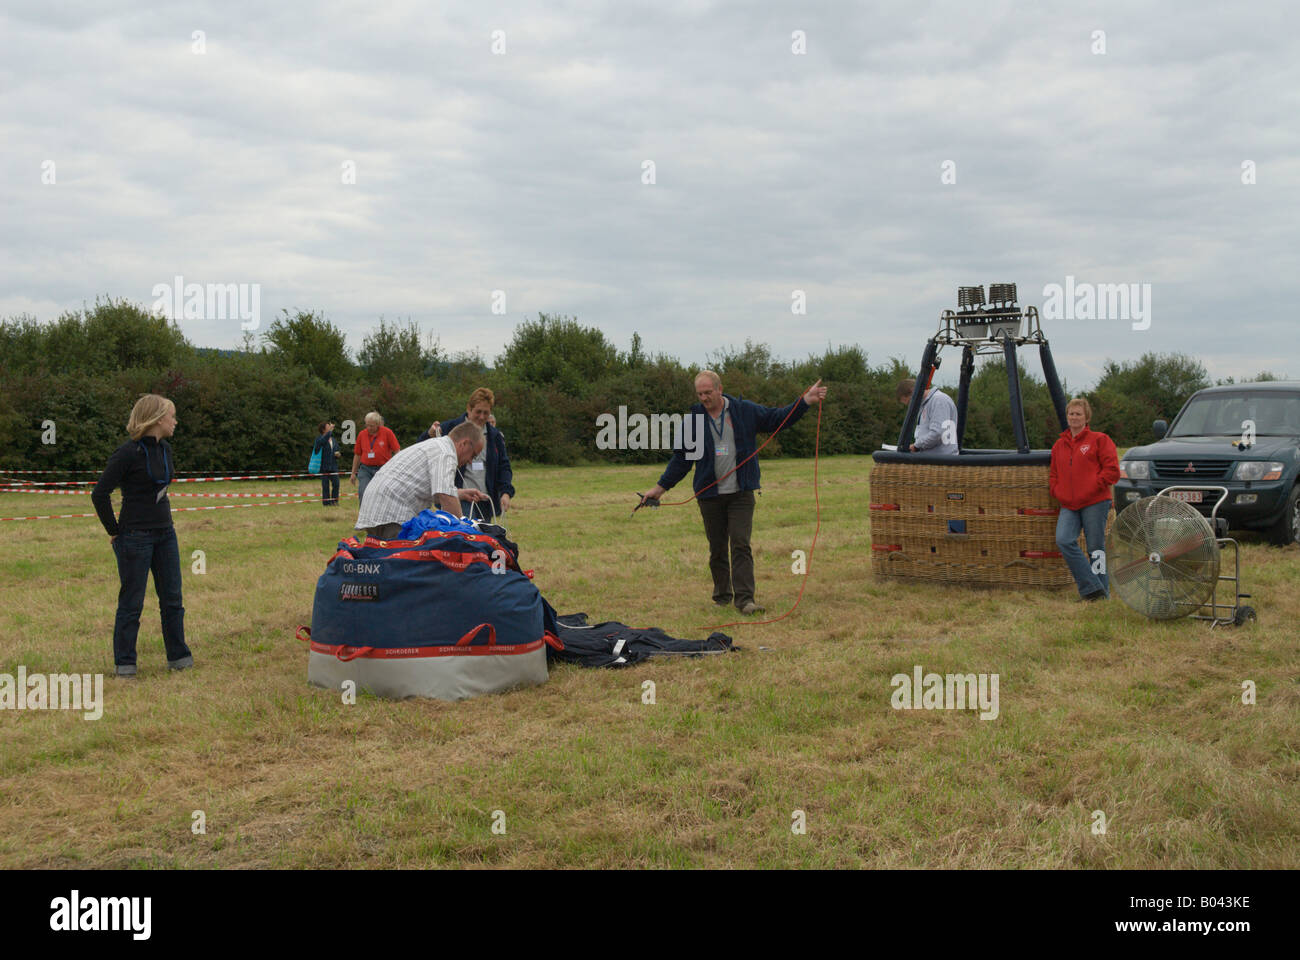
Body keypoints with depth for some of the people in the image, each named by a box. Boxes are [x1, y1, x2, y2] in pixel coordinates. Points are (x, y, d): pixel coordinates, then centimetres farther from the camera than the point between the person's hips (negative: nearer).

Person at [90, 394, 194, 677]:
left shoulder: (165, 449, 7)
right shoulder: (129, 453, -16)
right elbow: (100, 493, -15)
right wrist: (115, 531, -10)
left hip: (165, 534, 7)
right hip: (136, 537, -7)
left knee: (172, 599, 11)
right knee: (131, 602, 2)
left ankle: (178, 656, 21)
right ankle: (124, 663, 14)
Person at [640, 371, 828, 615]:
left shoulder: (746, 411, 2)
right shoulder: (693, 420, 3)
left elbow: (778, 418, 9)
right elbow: (681, 458, 9)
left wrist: (805, 401, -1)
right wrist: (661, 487, 6)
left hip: (741, 493, -1)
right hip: (710, 495, 1)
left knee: (741, 545, -10)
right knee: (717, 549, 8)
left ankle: (745, 599, -12)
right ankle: (722, 595, 22)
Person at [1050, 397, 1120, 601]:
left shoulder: (1099, 440, 4)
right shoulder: (1058, 445, 19)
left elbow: (1112, 469, -3)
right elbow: (1053, 475, 25)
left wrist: (1093, 486, -11)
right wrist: (1057, 491, 6)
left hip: (1095, 503, -4)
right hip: (1068, 506, 4)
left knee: (1096, 548, -2)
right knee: (1064, 540, -17)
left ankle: (1102, 592, 11)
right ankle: (1091, 588, -14)